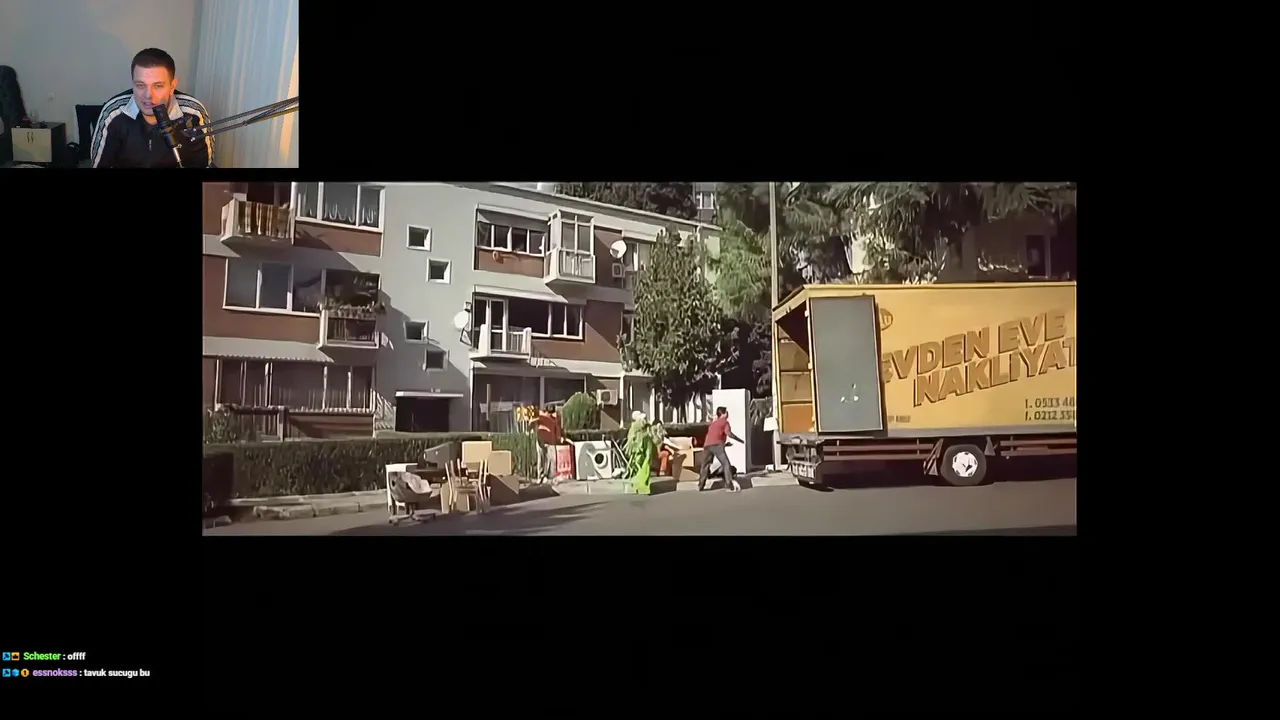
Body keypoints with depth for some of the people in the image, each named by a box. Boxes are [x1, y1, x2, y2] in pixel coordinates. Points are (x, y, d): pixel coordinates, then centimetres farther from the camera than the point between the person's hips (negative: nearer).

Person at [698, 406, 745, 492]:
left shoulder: (713, 423, 32)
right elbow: (729, 433, -3)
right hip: (717, 445, -6)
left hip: (707, 445, 6)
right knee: (726, 464, -6)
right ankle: (729, 485, -16)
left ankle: (700, 486, 23)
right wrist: (740, 440, 7)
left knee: (705, 465, 19)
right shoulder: (725, 421, 12)